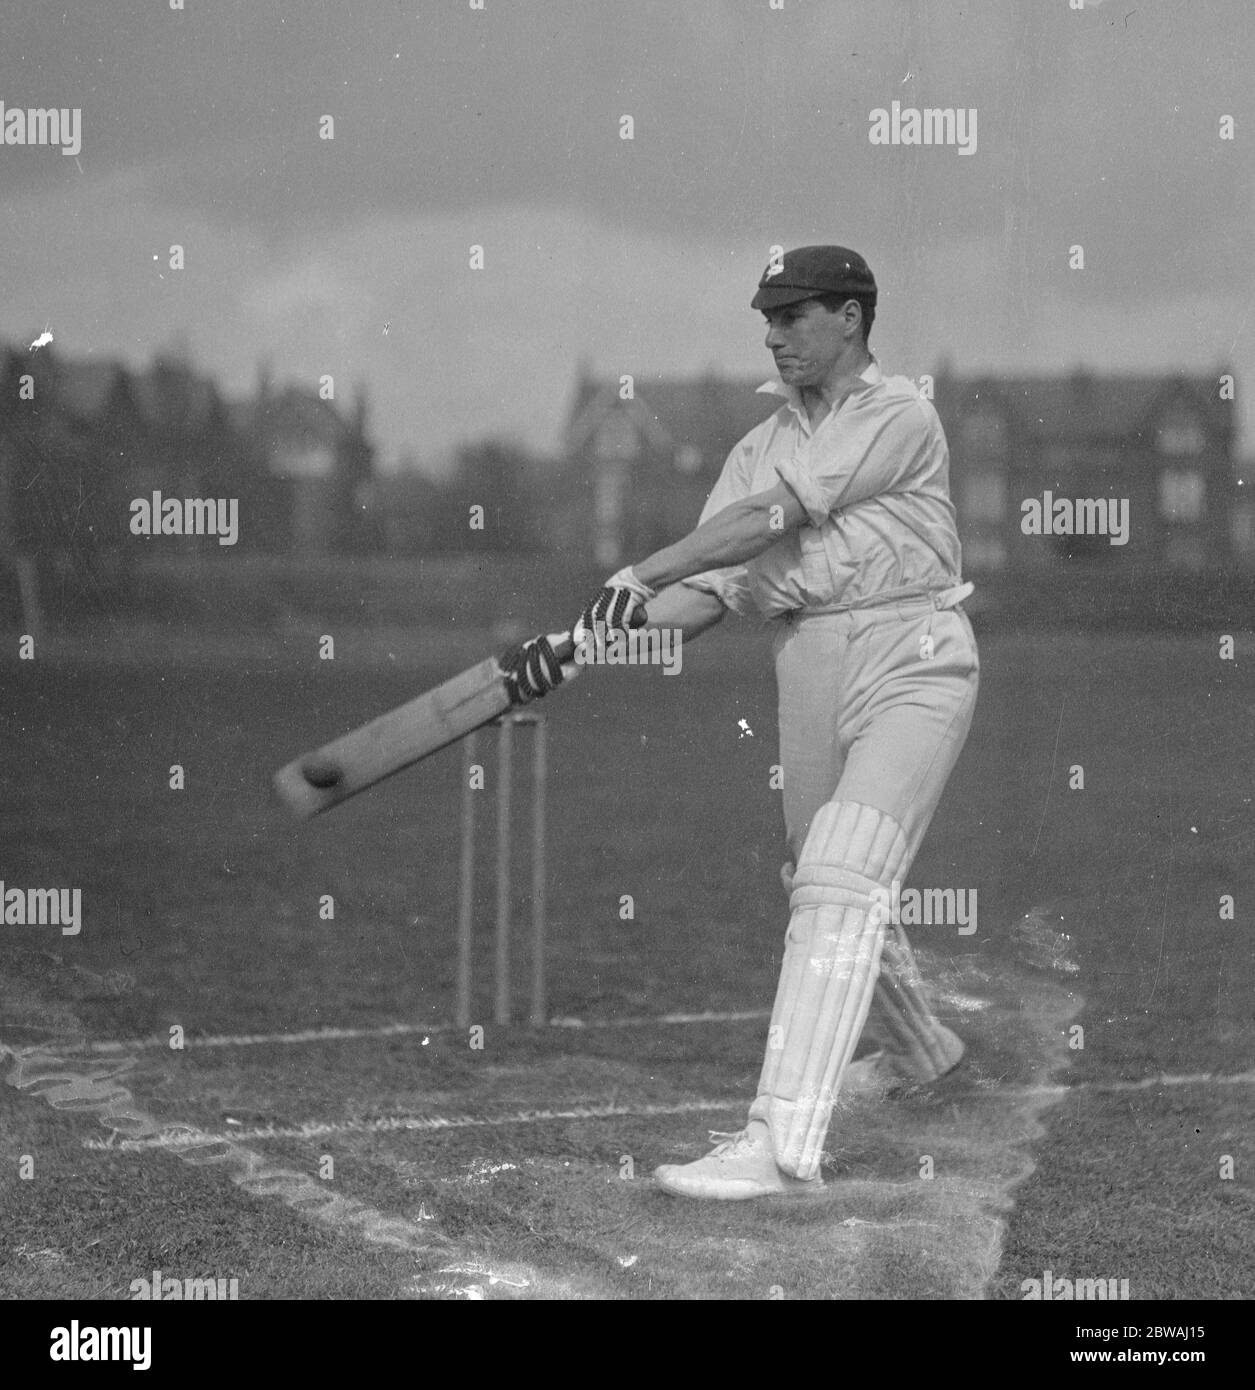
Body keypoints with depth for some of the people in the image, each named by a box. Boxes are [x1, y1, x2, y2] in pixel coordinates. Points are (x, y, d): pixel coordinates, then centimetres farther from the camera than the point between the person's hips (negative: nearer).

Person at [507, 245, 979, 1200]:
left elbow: (776, 513, -17)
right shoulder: (762, 447, 16)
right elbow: (709, 591, 6)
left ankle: (784, 1144, -29)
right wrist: (585, 641, -9)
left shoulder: (900, 416, -5)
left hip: (912, 661, -8)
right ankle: (917, 1048, 47)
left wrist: (641, 572, -22)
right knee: (825, 885, 18)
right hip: (808, 673, 8)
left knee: (840, 874, -21)